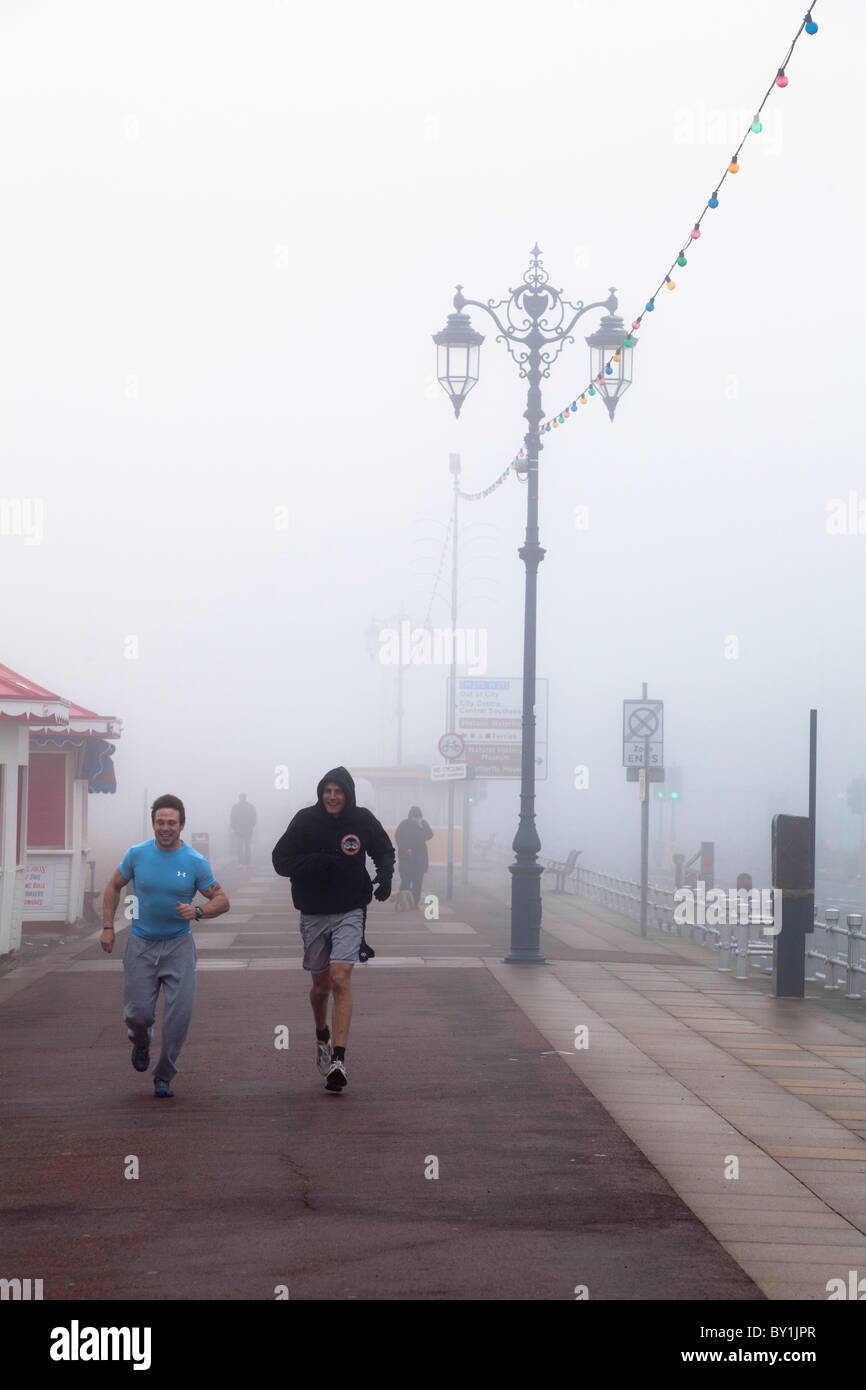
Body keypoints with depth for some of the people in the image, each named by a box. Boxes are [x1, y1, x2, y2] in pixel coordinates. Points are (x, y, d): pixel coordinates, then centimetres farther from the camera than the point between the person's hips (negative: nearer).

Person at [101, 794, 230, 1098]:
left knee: (180, 1012, -11)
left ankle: (164, 1077, 6)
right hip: (141, 944, 1)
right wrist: (108, 927, 5)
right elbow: (114, 886, 12)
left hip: (178, 945, -1)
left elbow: (222, 901, -1)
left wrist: (198, 912, -21)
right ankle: (141, 1044, 35)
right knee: (138, 1013, -4)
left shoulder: (196, 862, -7)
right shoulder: (137, 854, -4)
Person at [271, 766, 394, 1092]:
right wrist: (316, 862, -21)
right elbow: (280, 861, -5)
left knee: (340, 979, -17)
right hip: (313, 914, 1)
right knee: (321, 985, 12)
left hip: (349, 912, -1)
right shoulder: (305, 821, -5)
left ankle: (338, 1060, -22)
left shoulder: (362, 820, -2)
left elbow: (384, 851, 15)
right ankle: (322, 1038, 42)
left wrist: (385, 875, -6)